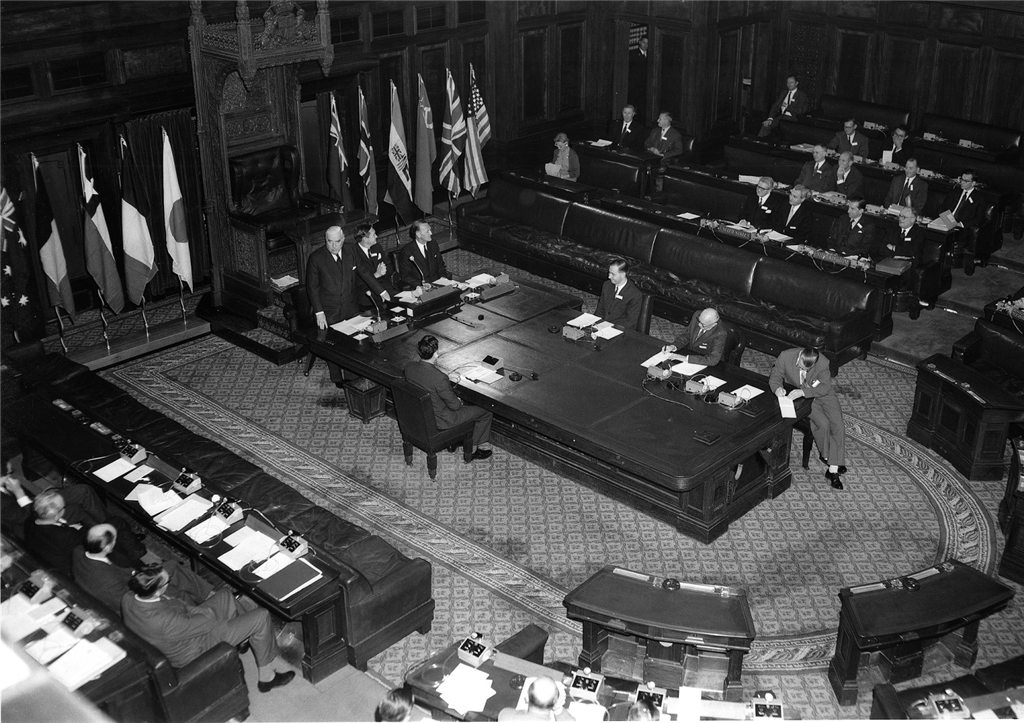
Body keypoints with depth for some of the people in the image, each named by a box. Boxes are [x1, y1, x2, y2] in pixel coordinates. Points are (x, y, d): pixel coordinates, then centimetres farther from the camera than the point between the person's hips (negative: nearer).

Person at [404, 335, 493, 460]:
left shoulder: (410, 368, -14)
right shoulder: (440, 379, -36)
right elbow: (454, 405, -22)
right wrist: (459, 402, 1)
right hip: (439, 420, -8)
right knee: (485, 412, 10)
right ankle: (472, 449, 27)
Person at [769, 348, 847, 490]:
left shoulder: (823, 363, -27)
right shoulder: (785, 357, -25)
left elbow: (825, 387, -22)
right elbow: (775, 376, -10)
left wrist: (803, 392, -35)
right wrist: (777, 388, -34)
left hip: (822, 394, 1)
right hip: (799, 397, -1)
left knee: (838, 424, -16)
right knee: (823, 423, -23)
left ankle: (833, 470, -13)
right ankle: (826, 455, 7)